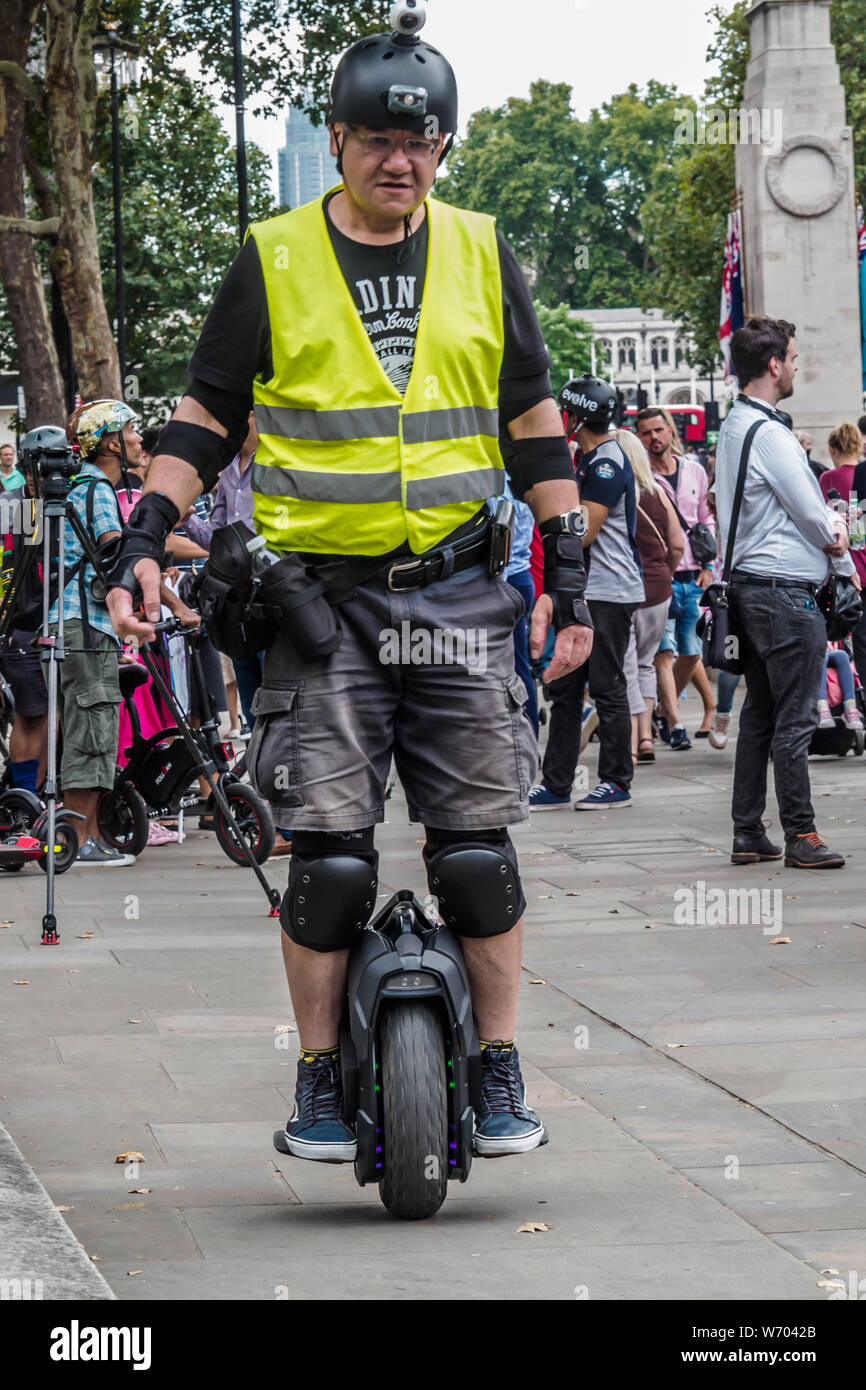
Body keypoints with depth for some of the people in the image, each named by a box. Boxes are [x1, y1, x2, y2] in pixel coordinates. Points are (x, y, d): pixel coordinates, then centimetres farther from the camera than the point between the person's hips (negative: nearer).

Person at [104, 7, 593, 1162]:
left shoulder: (480, 255, 8)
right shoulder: (272, 262, 2)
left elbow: (535, 422, 14)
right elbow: (204, 417, 8)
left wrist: (567, 573, 9)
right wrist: (145, 543, -3)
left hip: (460, 590, 2)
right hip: (321, 591, -1)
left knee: (479, 845, 0)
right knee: (330, 850, -6)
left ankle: (498, 1076, 10)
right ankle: (321, 1083, 5)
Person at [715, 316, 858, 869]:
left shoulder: (734, 426, 14)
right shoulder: (769, 434, -17)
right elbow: (813, 518, -12)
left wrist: (828, 526, 4)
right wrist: (838, 544, 6)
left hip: (750, 587, 10)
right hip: (787, 590, -10)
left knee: (759, 714, 11)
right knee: (794, 719, -6)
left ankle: (748, 834, 13)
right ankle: (801, 836, -4)